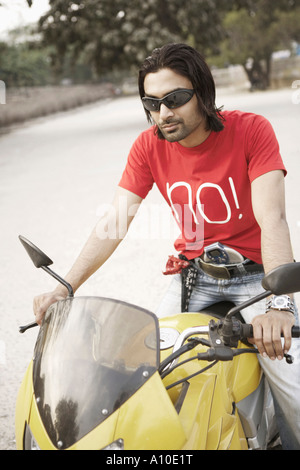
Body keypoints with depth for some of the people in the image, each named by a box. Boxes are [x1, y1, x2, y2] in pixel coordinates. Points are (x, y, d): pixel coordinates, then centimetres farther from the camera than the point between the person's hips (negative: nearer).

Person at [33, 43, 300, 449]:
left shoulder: (251, 130, -14)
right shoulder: (149, 146, -3)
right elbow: (113, 223, -7)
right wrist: (66, 286, -21)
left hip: (255, 273, -3)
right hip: (194, 273, 3)